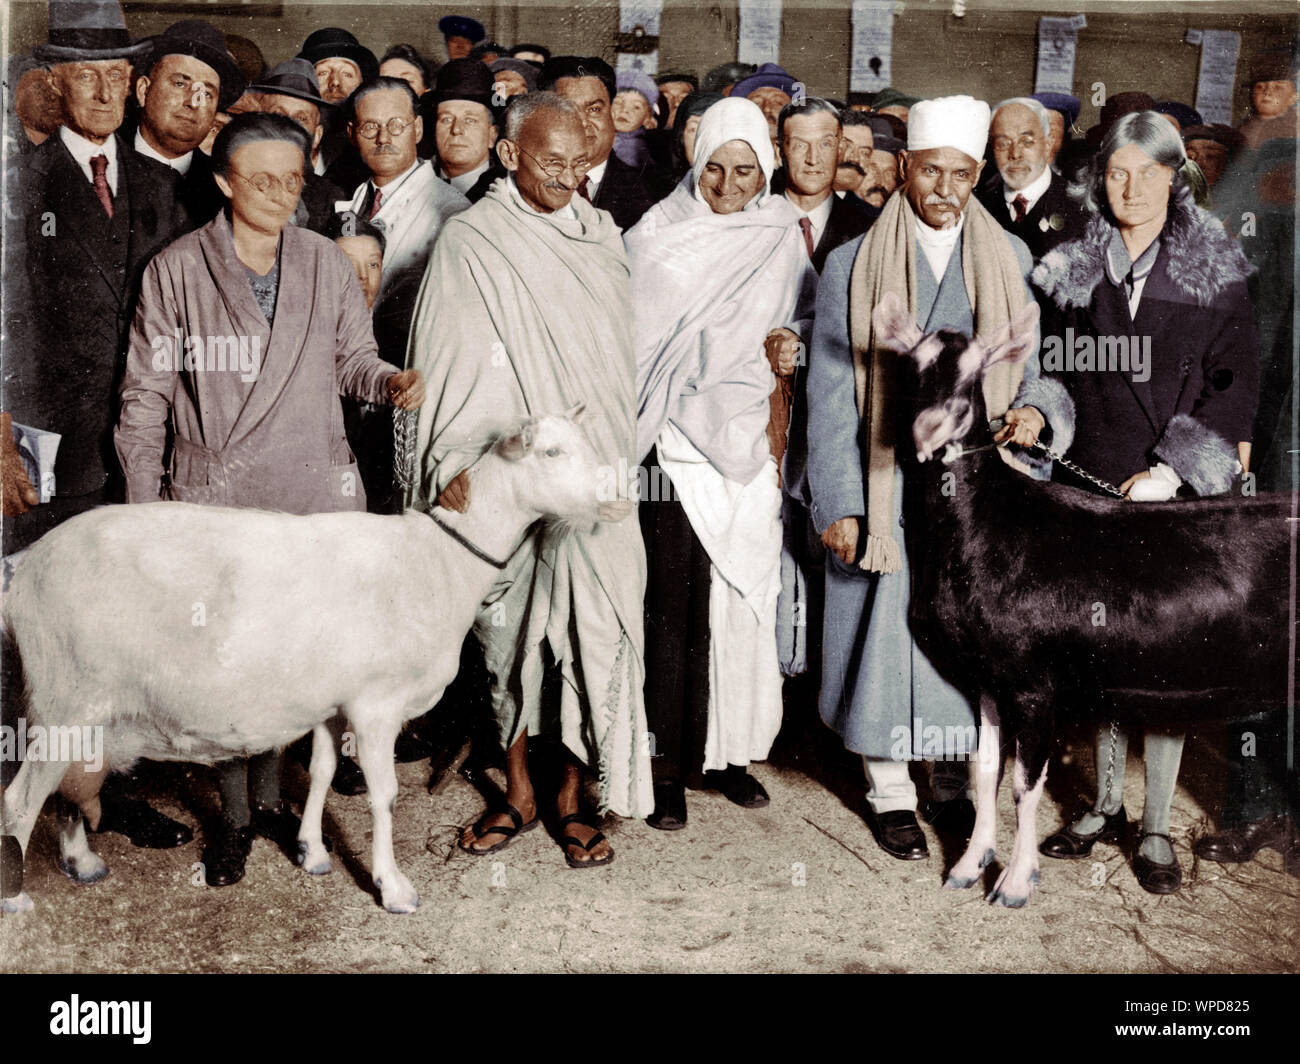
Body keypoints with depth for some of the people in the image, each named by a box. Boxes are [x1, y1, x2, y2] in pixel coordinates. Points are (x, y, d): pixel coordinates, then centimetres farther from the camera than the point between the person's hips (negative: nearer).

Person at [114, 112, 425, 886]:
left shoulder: (327, 264, 2)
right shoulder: (177, 270, 0)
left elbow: (351, 357, 11)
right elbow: (148, 394, 3)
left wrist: (390, 381, -12)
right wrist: (145, 502, 1)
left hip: (312, 491, 1)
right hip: (212, 495, -1)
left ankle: (269, 796, 28)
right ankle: (236, 814, 21)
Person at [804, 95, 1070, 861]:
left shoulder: (1011, 260, 7)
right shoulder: (853, 266, 1)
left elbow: (1038, 367, 12)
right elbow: (831, 394, -1)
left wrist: (1038, 410, -13)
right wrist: (837, 504, -7)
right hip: (889, 487, -2)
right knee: (890, 632, 3)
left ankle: (954, 781, 28)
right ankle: (891, 790, 21)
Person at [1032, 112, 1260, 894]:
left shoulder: (1216, 267, 1)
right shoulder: (1075, 266, 9)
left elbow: (1239, 379, -3)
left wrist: (1173, 469, -12)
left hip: (1186, 489, -2)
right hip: (1097, 481, 2)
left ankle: (1157, 829, 10)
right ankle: (1107, 806, 23)